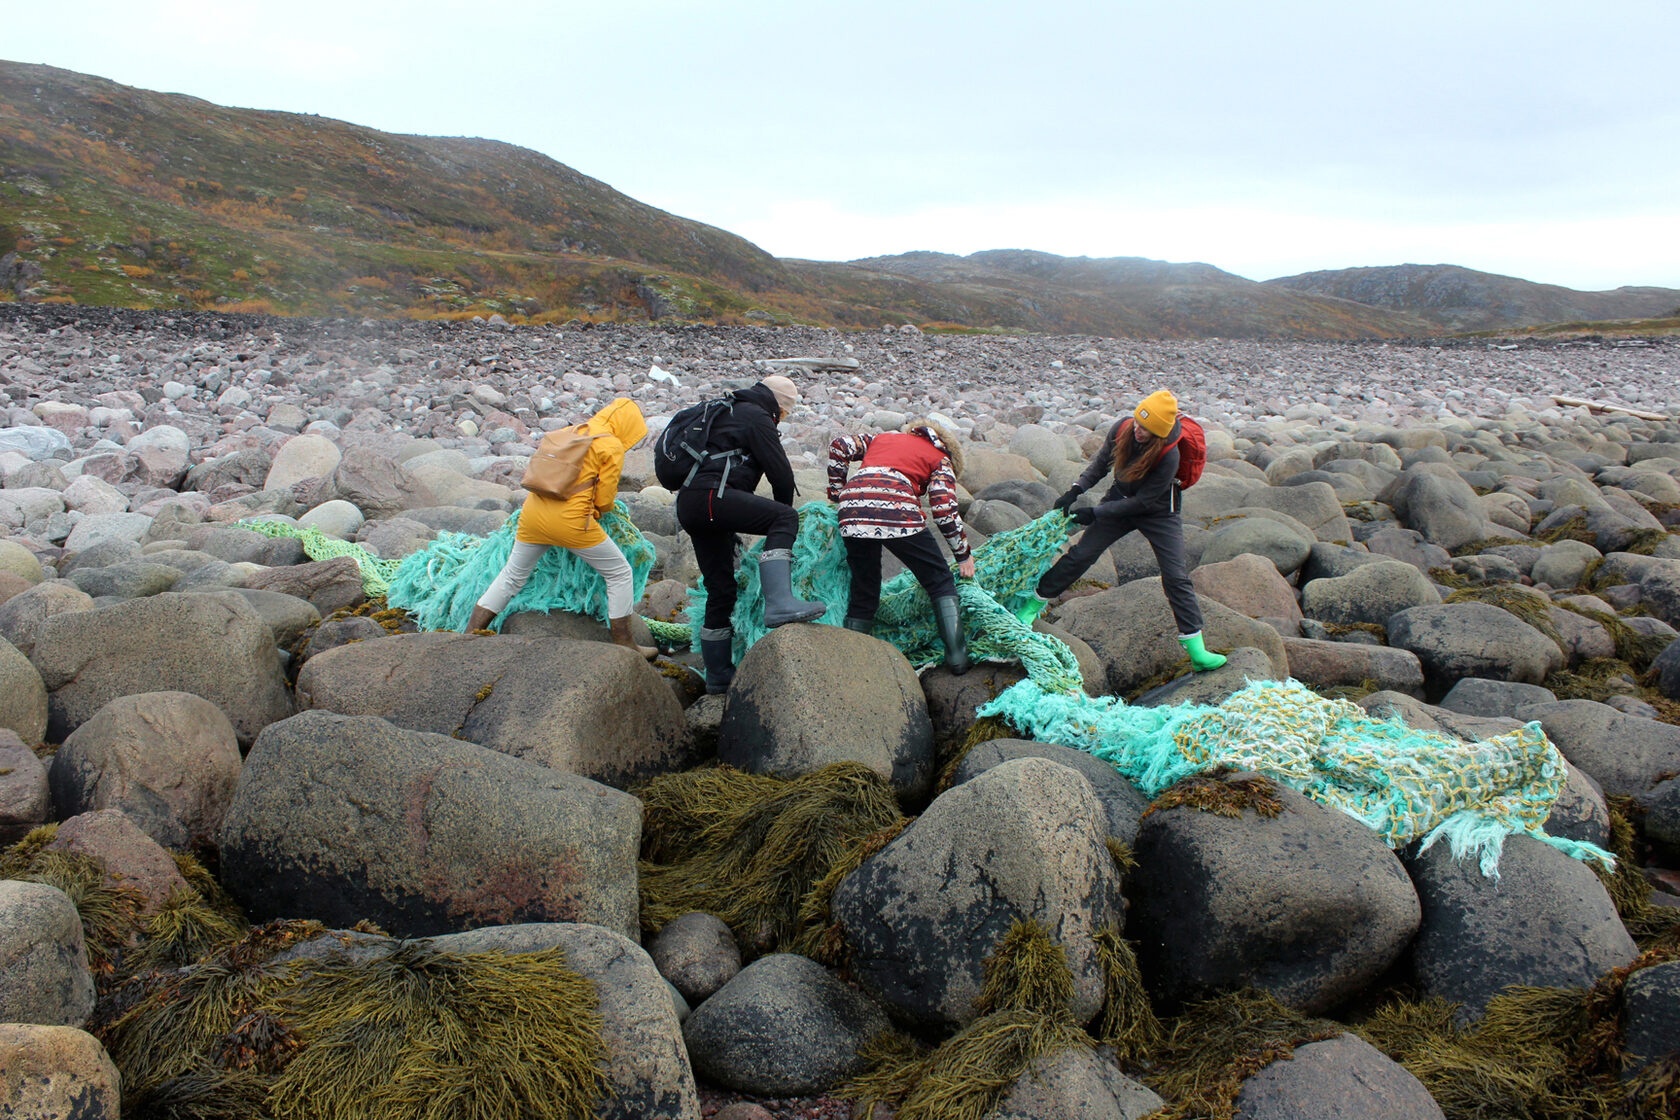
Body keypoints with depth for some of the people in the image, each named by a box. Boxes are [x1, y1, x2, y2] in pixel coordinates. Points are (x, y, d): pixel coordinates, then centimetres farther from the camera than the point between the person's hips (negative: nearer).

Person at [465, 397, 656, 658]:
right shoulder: (612, 446, -2)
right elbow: (604, 500, -3)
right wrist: (595, 511, 20)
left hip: (534, 511, 6)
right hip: (570, 520, -6)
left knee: (511, 576, 20)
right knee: (619, 573, 10)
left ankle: (469, 635, 22)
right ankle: (623, 643, 13)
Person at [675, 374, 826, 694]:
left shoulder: (729, 412, 31)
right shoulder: (756, 416, 2)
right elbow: (780, 471, -3)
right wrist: (781, 513, 15)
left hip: (688, 505, 10)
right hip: (710, 496, -10)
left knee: (721, 590, 13)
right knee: (785, 518, -19)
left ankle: (718, 675, 19)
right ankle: (779, 604, -38)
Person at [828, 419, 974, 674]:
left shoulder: (881, 438, 35)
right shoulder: (940, 459, 23)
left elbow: (839, 445, 21)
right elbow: (944, 509, 9)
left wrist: (836, 493, 26)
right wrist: (963, 554, 18)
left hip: (853, 511, 3)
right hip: (898, 510, -3)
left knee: (863, 595, 18)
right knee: (940, 583, 15)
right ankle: (956, 655, 6)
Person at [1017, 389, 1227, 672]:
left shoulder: (1168, 455, -33)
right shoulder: (1122, 427, -19)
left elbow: (1142, 502, -24)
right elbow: (1101, 461, 1)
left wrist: (1094, 513, -22)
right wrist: (1076, 490, -11)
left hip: (1158, 513, -4)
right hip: (1120, 501, 4)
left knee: (1176, 578, -9)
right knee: (1079, 555, 1)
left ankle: (1196, 651, -4)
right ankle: (1034, 604, 16)